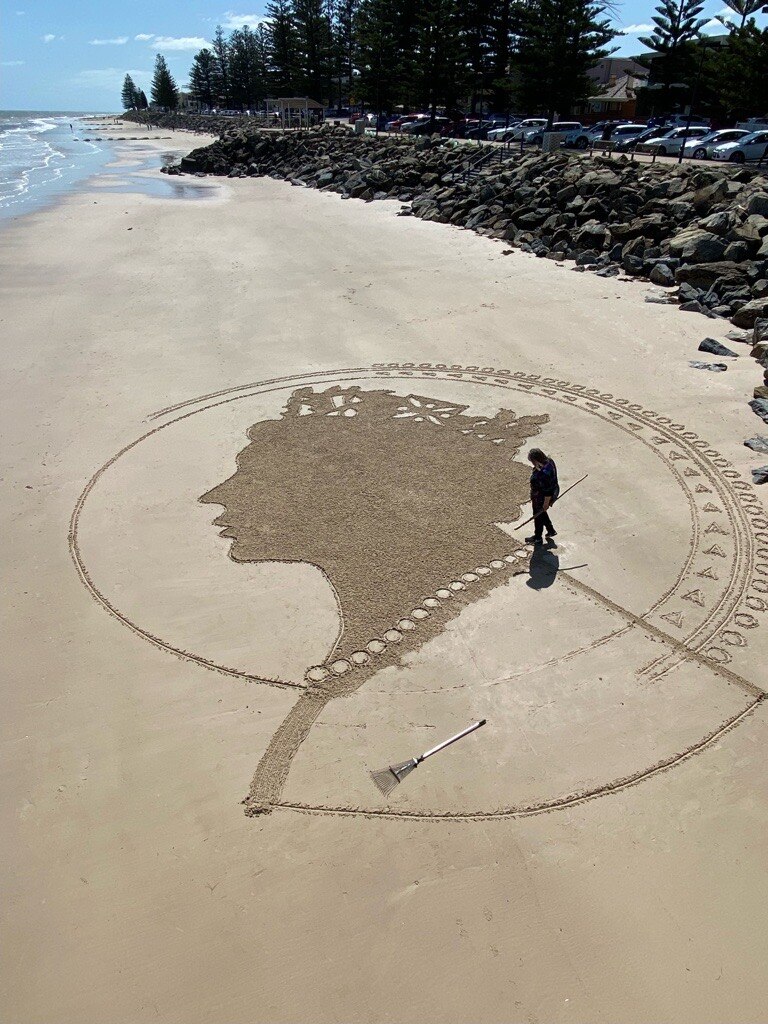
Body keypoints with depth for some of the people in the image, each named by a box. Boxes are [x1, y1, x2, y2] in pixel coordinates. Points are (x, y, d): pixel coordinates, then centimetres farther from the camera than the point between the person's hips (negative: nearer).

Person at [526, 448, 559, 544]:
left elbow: (548, 491, -30)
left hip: (542, 498, -9)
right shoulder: (548, 460, -11)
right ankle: (551, 530, 46)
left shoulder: (544, 473, -40)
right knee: (541, 513, 30)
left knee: (538, 515, 15)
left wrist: (546, 503, -17)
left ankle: (538, 538, 38)